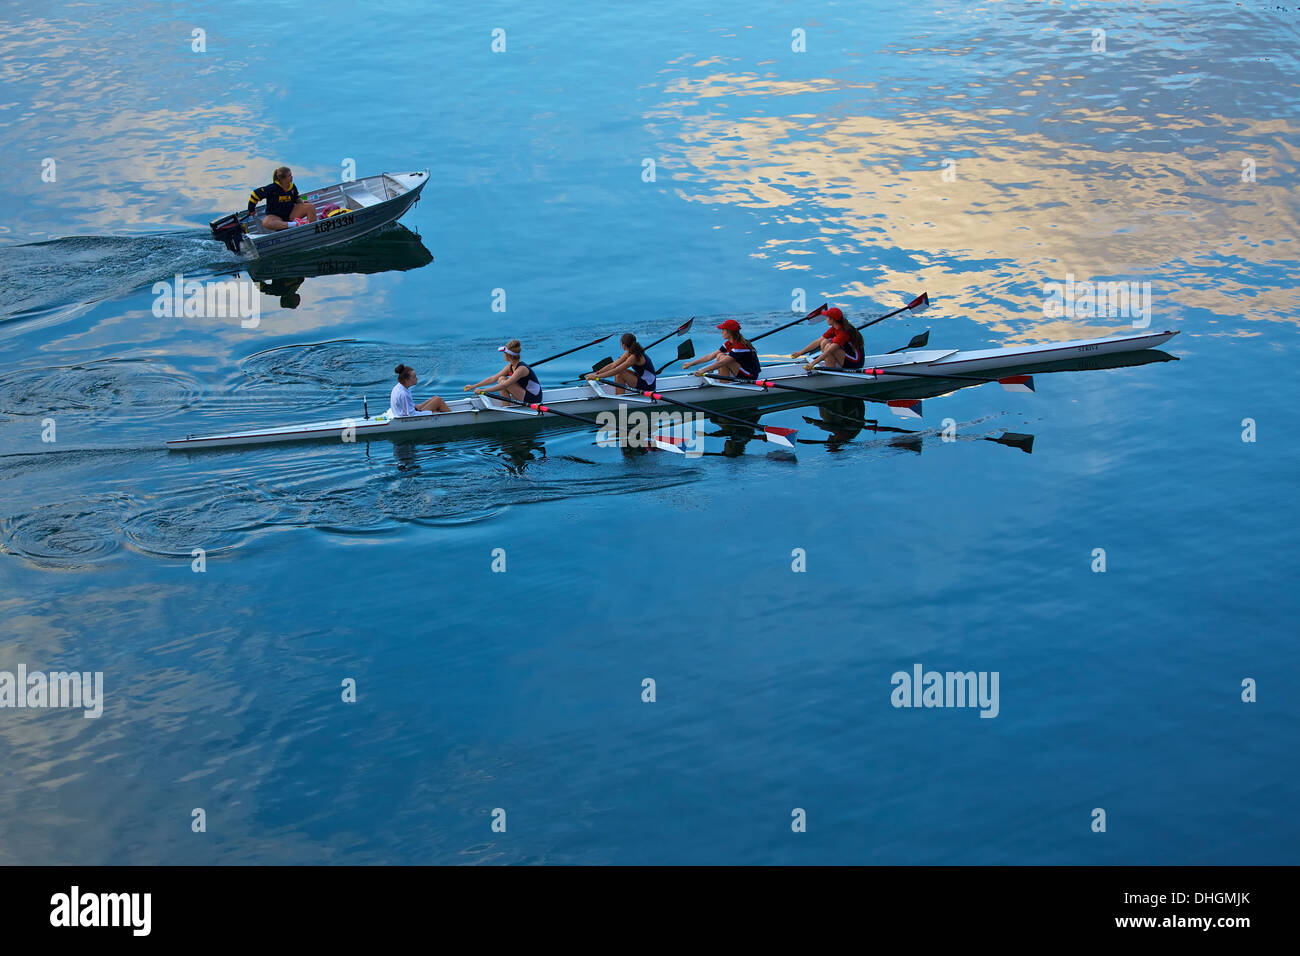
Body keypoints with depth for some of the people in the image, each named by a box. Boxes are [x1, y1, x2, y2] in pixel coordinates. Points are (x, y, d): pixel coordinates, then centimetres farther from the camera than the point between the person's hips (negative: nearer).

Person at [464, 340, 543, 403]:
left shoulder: (521, 369, -23)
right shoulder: (510, 367, 4)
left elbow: (504, 385, -29)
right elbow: (492, 378, 6)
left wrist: (483, 391, -30)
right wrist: (473, 386, 3)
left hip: (534, 399, -9)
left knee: (503, 381, -17)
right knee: (501, 379, 3)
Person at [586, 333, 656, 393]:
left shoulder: (634, 357, -24)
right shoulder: (628, 353, 3)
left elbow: (615, 371, -26)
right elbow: (612, 365, 4)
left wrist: (597, 376, -24)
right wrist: (596, 373, -3)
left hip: (648, 386, -9)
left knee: (620, 374, -19)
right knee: (618, 372, 6)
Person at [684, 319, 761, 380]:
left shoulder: (740, 346, -24)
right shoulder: (729, 343, 4)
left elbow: (721, 363, -28)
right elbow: (711, 356, 5)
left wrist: (703, 370, -28)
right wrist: (691, 364, 2)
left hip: (750, 377, -9)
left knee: (722, 358, -20)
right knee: (719, 355, 2)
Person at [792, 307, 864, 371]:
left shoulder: (843, 332, -25)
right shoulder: (834, 329, 2)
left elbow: (828, 351, -30)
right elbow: (817, 342, 6)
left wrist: (812, 364, -32)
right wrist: (800, 353, 4)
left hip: (856, 363, -9)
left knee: (829, 347, -23)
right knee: (824, 342, -2)